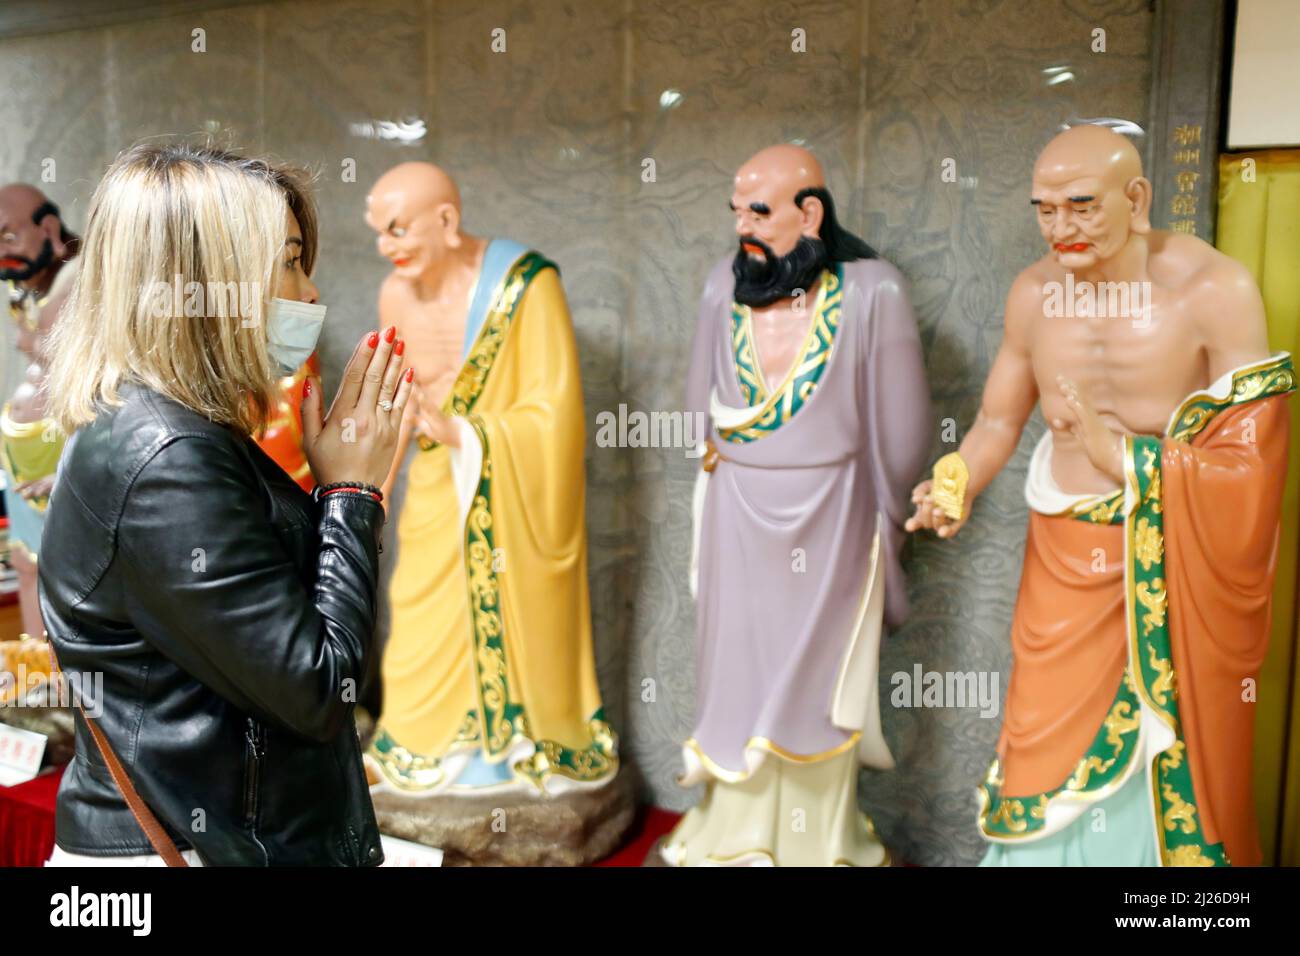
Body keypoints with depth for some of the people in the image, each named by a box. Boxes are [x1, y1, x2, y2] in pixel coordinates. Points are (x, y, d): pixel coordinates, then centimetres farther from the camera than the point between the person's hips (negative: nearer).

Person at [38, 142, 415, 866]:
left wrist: (353, 477, 0)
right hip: (201, 845, -9)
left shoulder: (148, 428, 5)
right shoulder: (167, 460, -25)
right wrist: (352, 490, -16)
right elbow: (317, 690, -24)